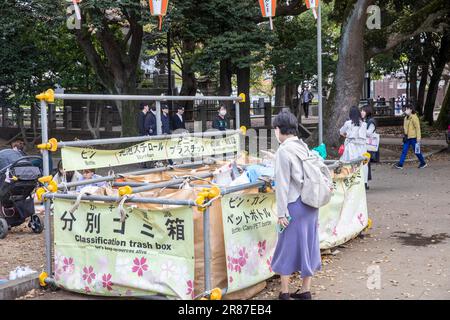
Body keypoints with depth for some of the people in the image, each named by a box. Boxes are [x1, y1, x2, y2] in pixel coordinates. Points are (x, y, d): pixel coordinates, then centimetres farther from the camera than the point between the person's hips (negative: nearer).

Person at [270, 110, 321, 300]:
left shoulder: (284, 151, -13)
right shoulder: (304, 146, 9)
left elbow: (283, 184, -14)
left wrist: (282, 212, -12)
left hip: (295, 204, -7)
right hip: (311, 203, 7)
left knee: (287, 246, 5)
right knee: (308, 244, 12)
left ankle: (285, 292, 14)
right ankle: (305, 290, 22)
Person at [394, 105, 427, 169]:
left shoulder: (414, 118, -13)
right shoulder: (406, 118, 11)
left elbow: (418, 128, -15)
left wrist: (418, 137, -18)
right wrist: (404, 136, 19)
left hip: (413, 137, -7)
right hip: (407, 138, 7)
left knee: (416, 151, 3)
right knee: (404, 151, 3)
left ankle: (423, 163, 18)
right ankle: (400, 164, 2)